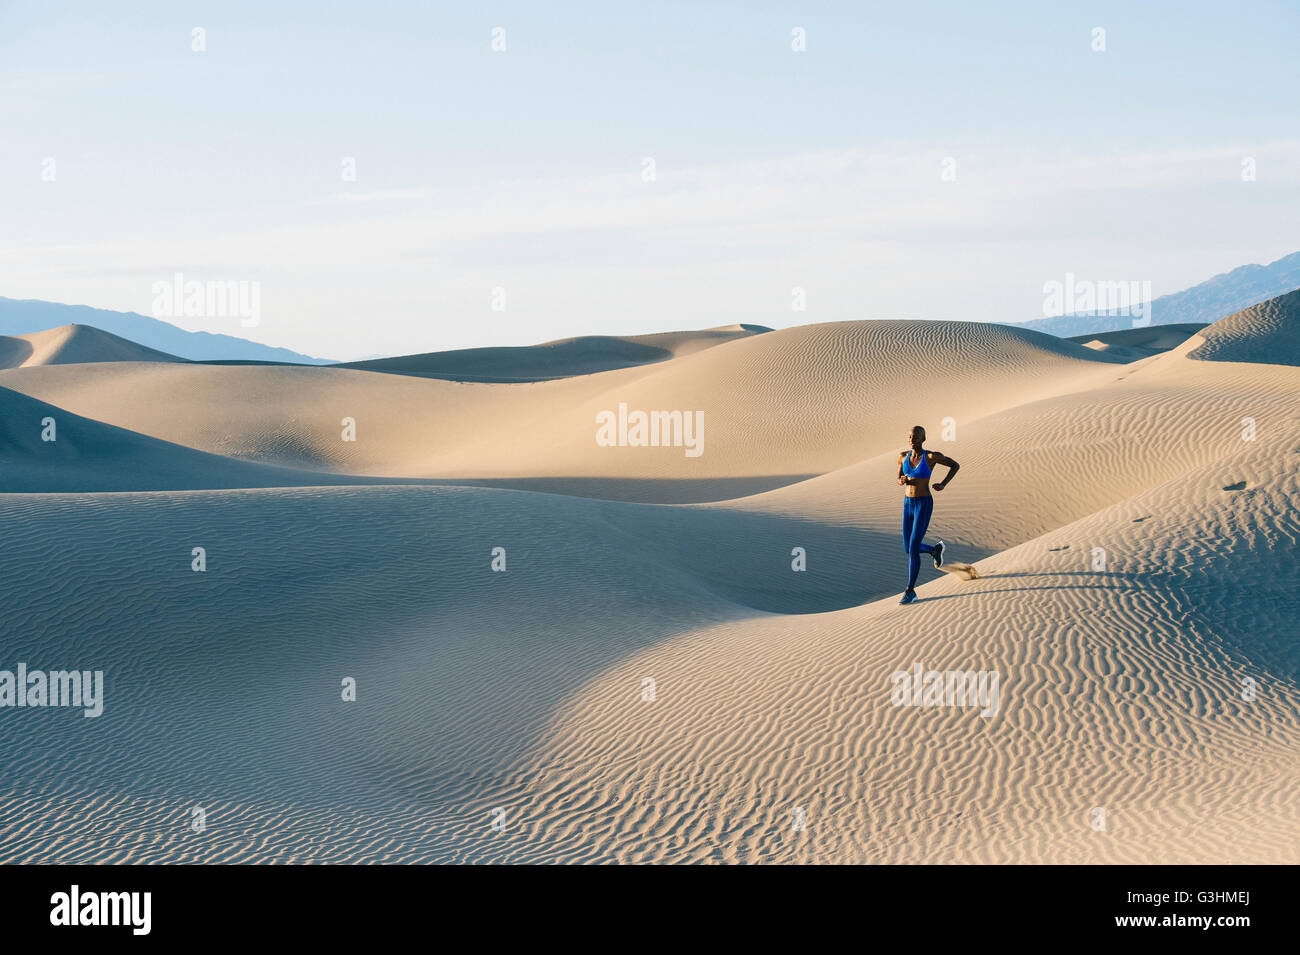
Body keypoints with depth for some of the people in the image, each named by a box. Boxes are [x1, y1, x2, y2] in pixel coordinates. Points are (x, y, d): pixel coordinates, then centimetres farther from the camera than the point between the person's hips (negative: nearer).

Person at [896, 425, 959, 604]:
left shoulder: (932, 456, -11)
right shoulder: (903, 455, 4)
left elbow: (955, 465, 3)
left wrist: (943, 484, -10)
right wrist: (901, 481, -10)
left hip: (924, 505, -6)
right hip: (908, 505, 6)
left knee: (913, 549, -11)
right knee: (908, 549, 14)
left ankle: (910, 592, 0)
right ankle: (935, 549, 46)